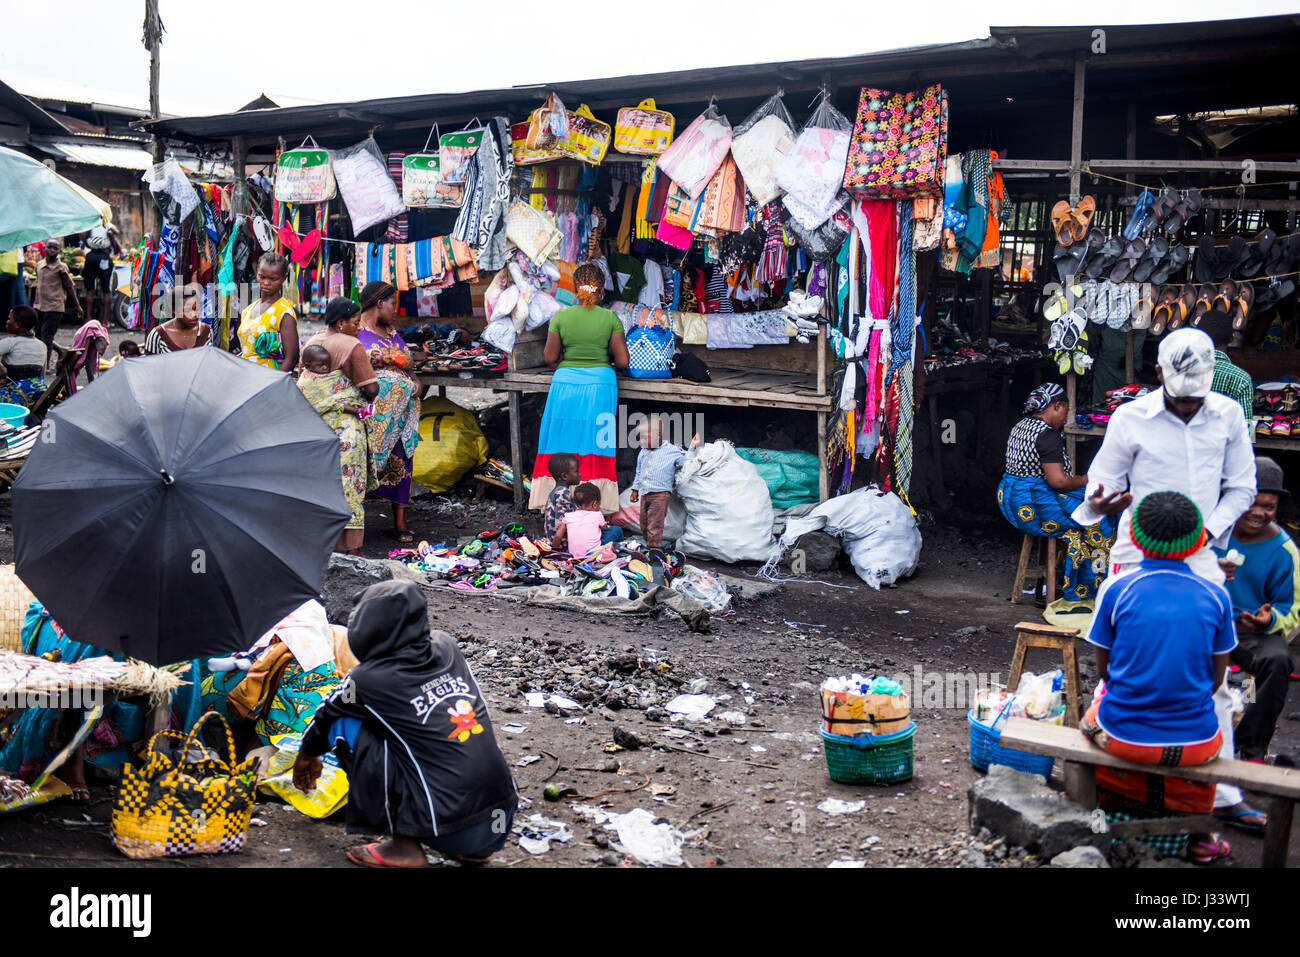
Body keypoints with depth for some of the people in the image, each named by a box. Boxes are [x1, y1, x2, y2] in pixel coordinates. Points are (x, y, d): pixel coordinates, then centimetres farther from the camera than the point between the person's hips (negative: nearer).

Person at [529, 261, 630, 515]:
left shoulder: (561, 317, -3)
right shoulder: (610, 318, -4)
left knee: (562, 443, 8)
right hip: (600, 385, 0)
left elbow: (550, 358, 1)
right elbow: (622, 361, -4)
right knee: (594, 442, 6)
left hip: (566, 382, 0)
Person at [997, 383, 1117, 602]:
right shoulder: (1047, 434, -18)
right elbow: (1058, 480, -23)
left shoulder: (1020, 426, 12)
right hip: (1034, 506, -10)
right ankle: (1082, 590, 8)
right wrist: (1084, 481, -4)